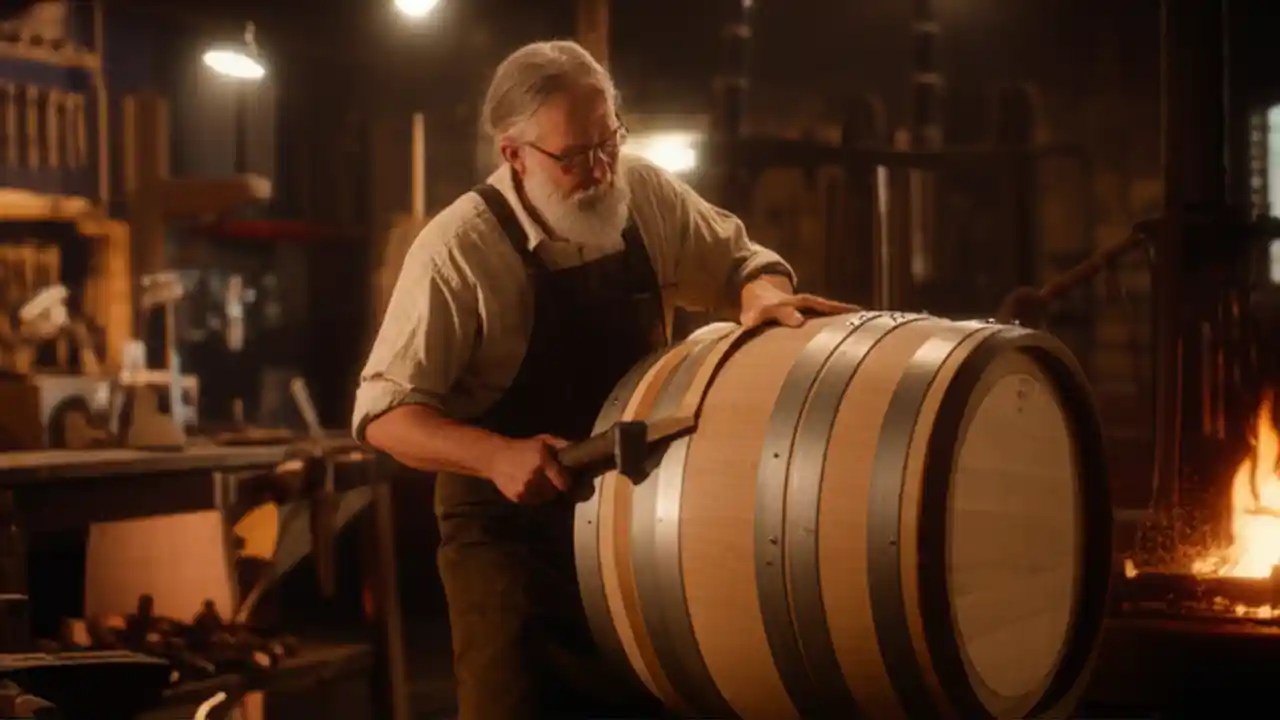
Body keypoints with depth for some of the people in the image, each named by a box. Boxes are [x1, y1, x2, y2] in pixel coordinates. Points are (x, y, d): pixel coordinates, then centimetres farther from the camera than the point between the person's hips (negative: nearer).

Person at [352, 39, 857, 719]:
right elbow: (384, 412, -17)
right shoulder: (456, 249, -18)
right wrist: (498, 455, -33)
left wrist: (764, 298, -14)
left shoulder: (646, 195, -4)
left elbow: (742, 262, 11)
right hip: (510, 532, -5)